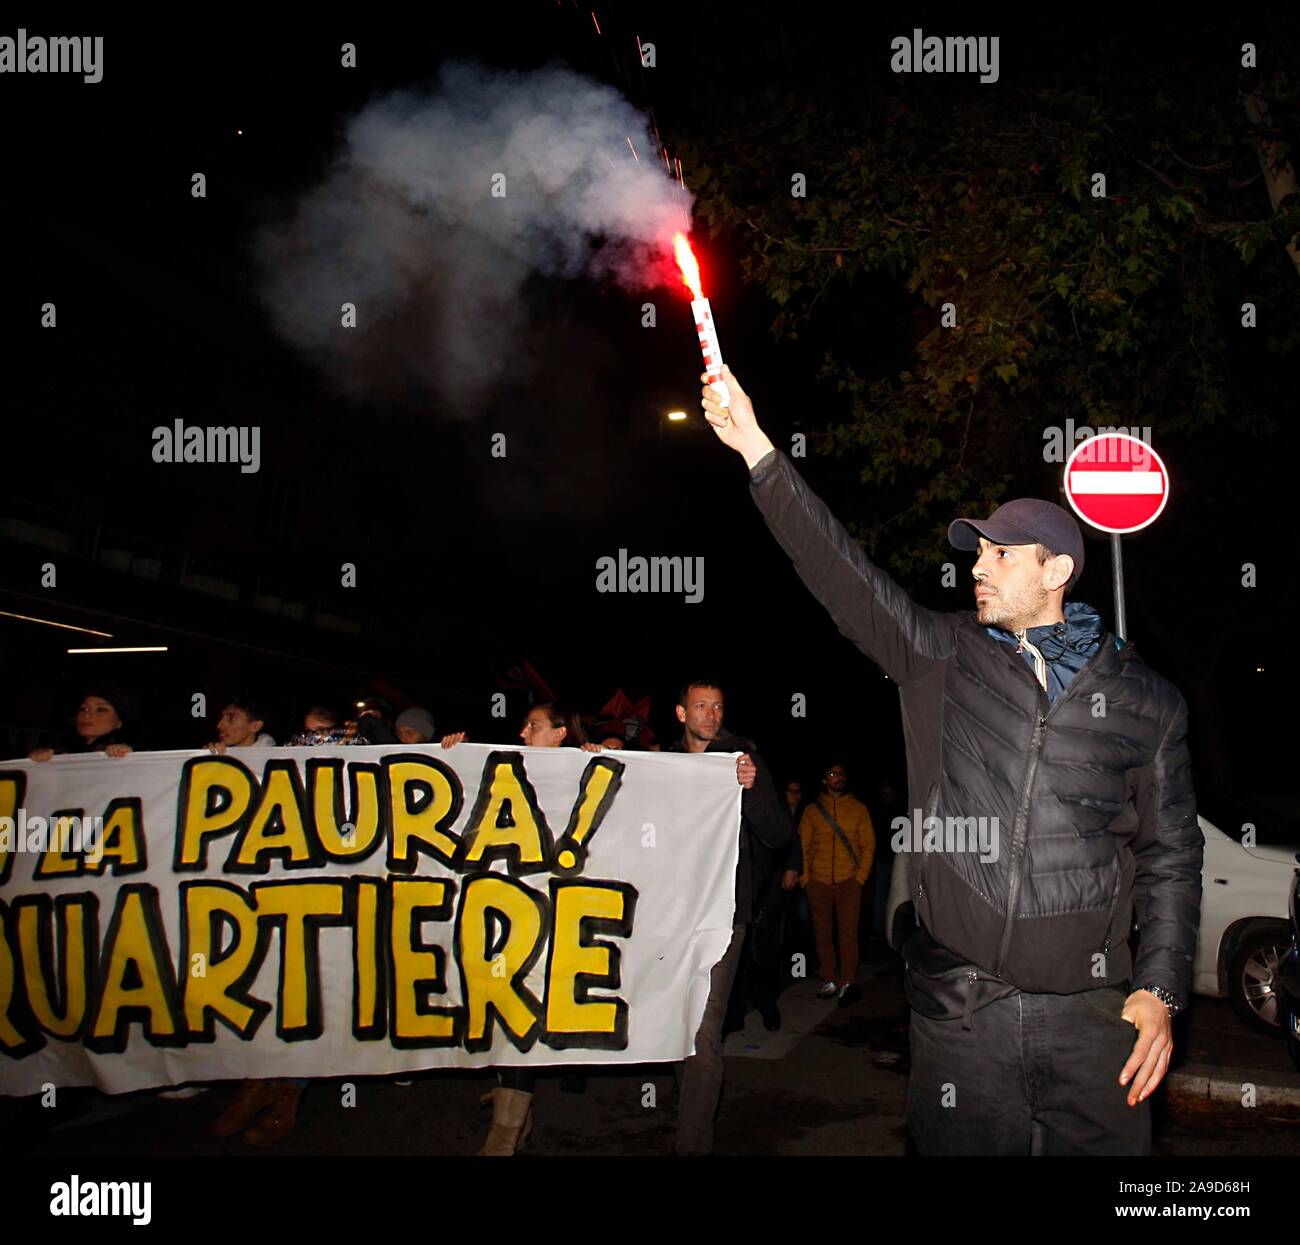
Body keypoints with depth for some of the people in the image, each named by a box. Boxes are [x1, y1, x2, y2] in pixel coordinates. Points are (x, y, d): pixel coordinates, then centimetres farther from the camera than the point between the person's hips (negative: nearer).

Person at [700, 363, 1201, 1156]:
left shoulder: (1144, 698, 6)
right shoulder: (939, 656, 6)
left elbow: (1171, 854, 8)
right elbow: (839, 569, -1)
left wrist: (1160, 990, 0)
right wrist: (758, 449, -7)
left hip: (1092, 1015, 0)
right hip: (960, 1011, 1)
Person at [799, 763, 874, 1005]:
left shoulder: (858, 808, 8)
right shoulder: (812, 810, 9)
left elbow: (868, 845, 6)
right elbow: (803, 845, 7)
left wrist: (861, 876, -4)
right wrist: (805, 876, -2)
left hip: (848, 882, -1)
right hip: (818, 883, 1)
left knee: (848, 933, -9)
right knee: (822, 933, 3)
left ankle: (847, 983, -8)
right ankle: (828, 981, 10)